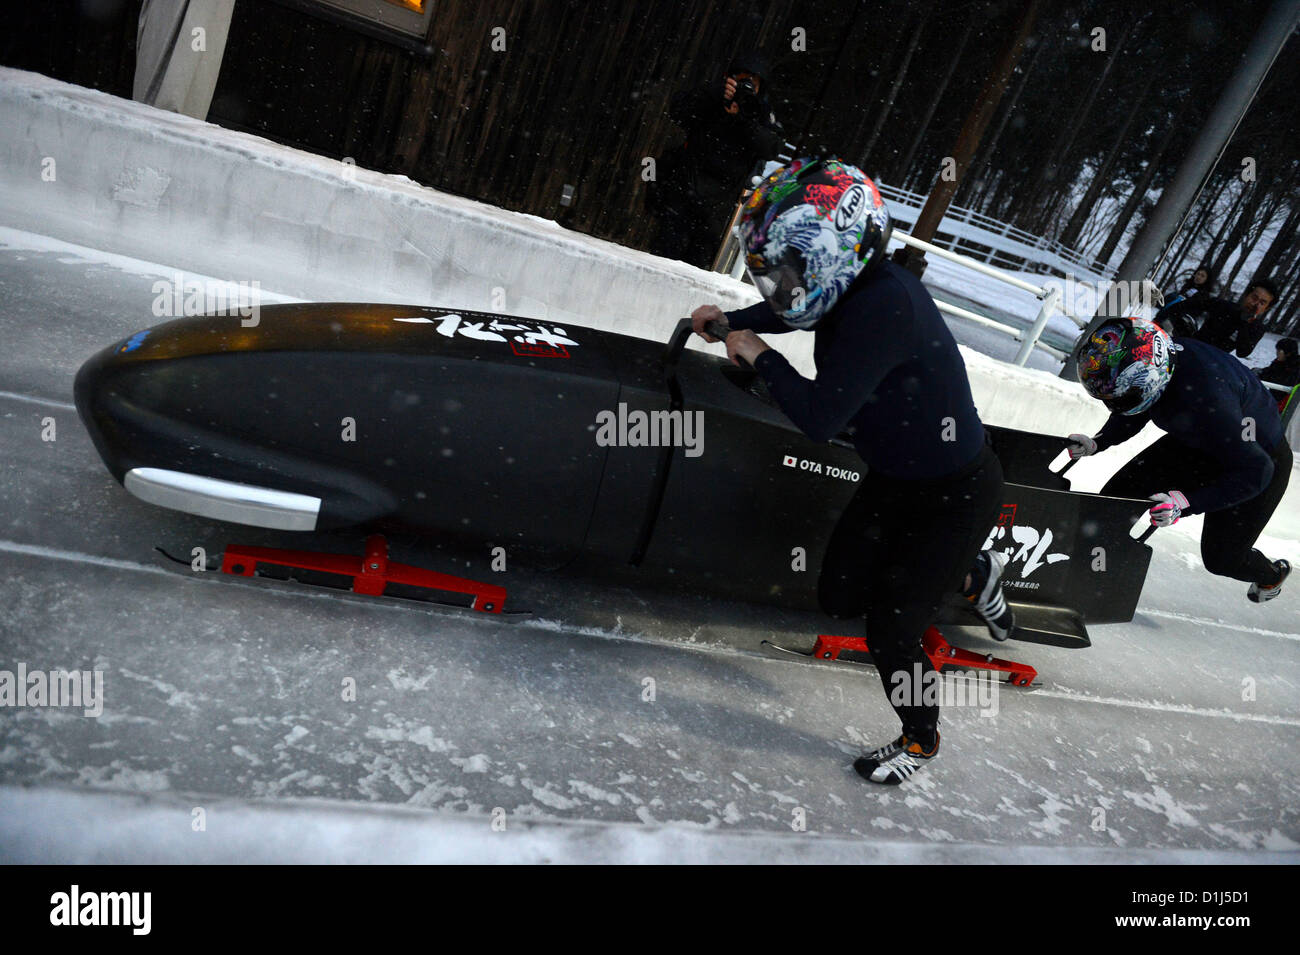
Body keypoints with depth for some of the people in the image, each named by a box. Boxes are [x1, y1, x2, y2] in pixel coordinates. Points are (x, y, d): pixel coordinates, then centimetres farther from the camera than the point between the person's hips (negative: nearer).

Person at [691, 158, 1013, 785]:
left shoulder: (885, 305, -33)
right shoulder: (851, 287, -5)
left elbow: (820, 417, -35)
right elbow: (795, 310, 21)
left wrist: (759, 356, -21)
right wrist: (733, 322, 11)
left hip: (957, 494, -9)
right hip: (894, 478, 9)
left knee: (890, 627, -2)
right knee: (839, 597, 14)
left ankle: (921, 739, 29)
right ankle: (973, 573, 36)